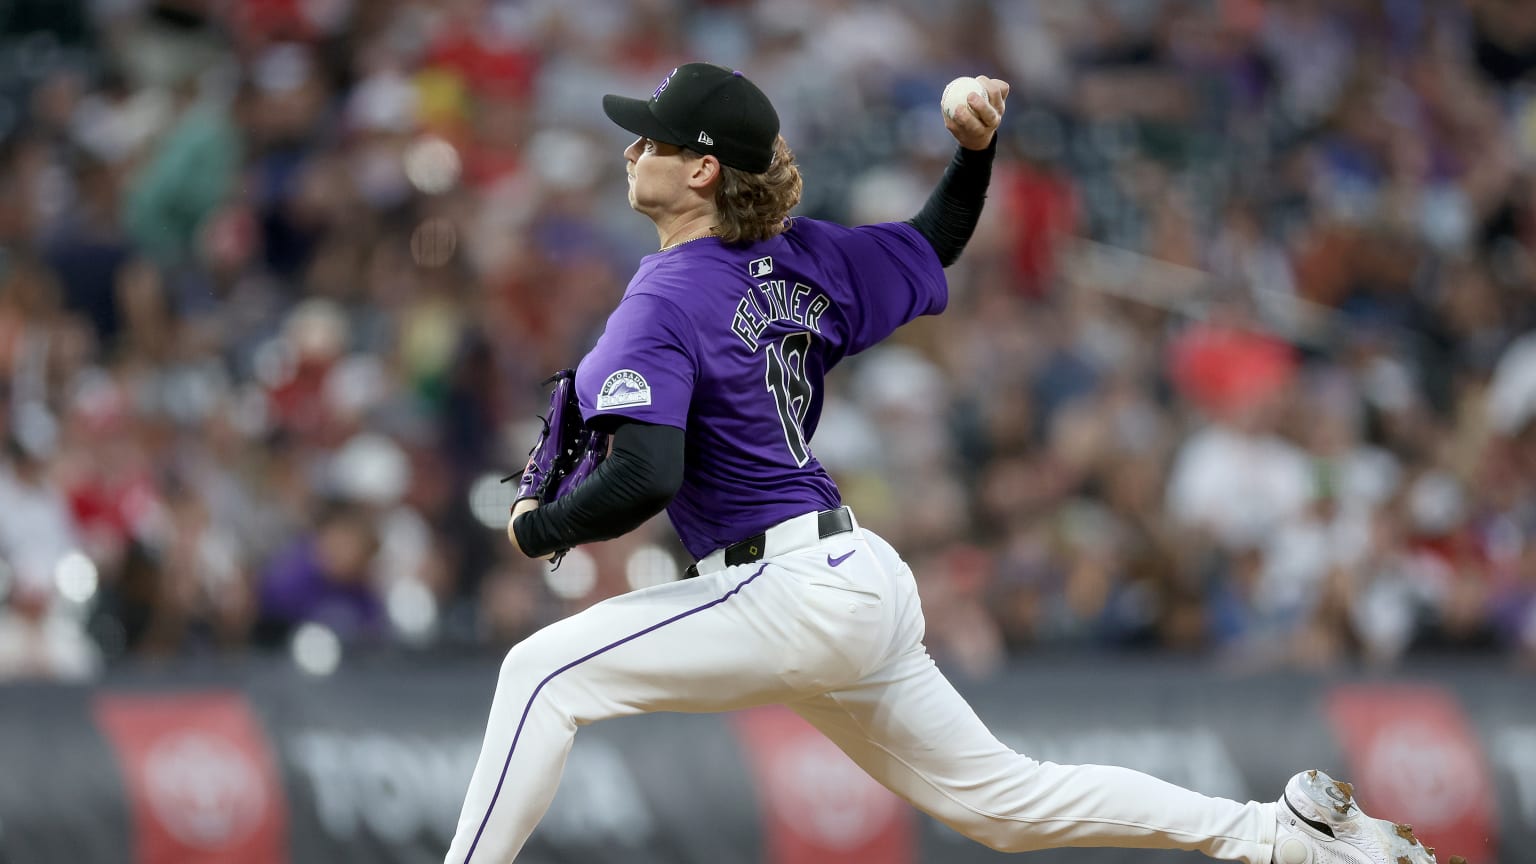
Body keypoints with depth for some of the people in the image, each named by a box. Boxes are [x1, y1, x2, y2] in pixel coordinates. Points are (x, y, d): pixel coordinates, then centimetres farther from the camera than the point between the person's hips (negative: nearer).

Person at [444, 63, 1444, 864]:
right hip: (864, 584, 9)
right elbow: (933, 243, 26)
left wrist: (539, 529, -9)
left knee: (547, 671, -11)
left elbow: (644, 478, -25)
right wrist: (976, 148, 11)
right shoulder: (798, 258, 11)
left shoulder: (662, 306, -14)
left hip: (793, 592, -9)